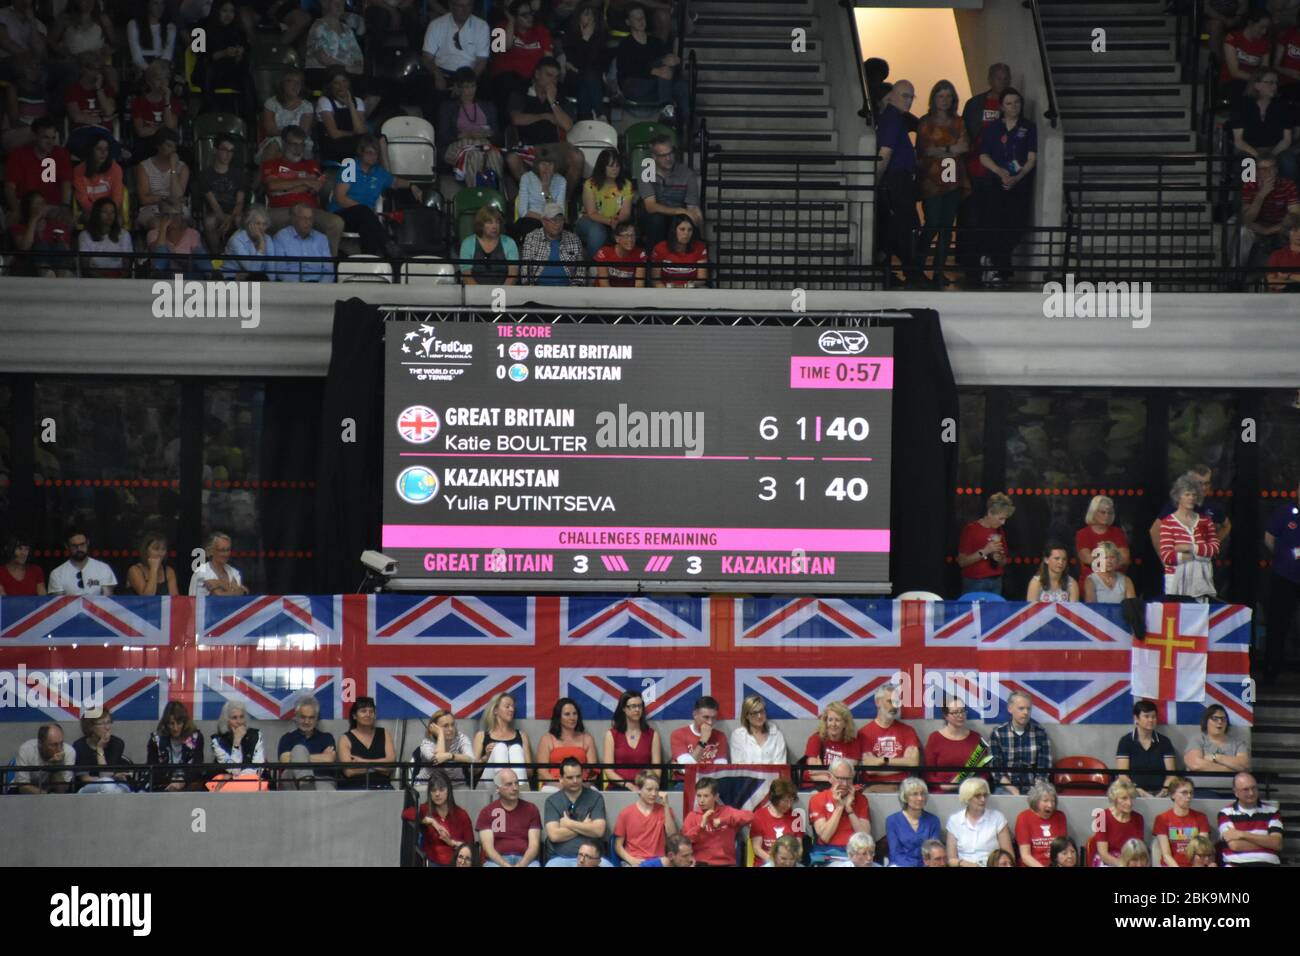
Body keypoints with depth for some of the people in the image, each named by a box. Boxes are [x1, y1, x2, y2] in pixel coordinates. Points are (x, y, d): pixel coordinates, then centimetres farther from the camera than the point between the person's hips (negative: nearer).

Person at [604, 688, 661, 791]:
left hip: (645, 789, 0)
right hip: (619, 788, 0)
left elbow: (656, 769, 6)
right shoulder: (612, 734, 9)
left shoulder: (652, 735, 13)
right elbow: (608, 770, 2)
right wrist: (629, 785, -13)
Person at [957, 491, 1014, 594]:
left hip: (996, 583, 5)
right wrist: (984, 551, -16)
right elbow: (962, 561, -8)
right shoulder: (970, 530, -5)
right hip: (974, 584, -5)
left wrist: (999, 559, -2)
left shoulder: (999, 531, 11)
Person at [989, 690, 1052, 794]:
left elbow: (1044, 770, 1)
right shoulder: (998, 733, 2)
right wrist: (1015, 793, -14)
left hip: (1033, 789, 1)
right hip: (1006, 788, -1)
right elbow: (996, 770, -3)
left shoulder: (1040, 732, 3)